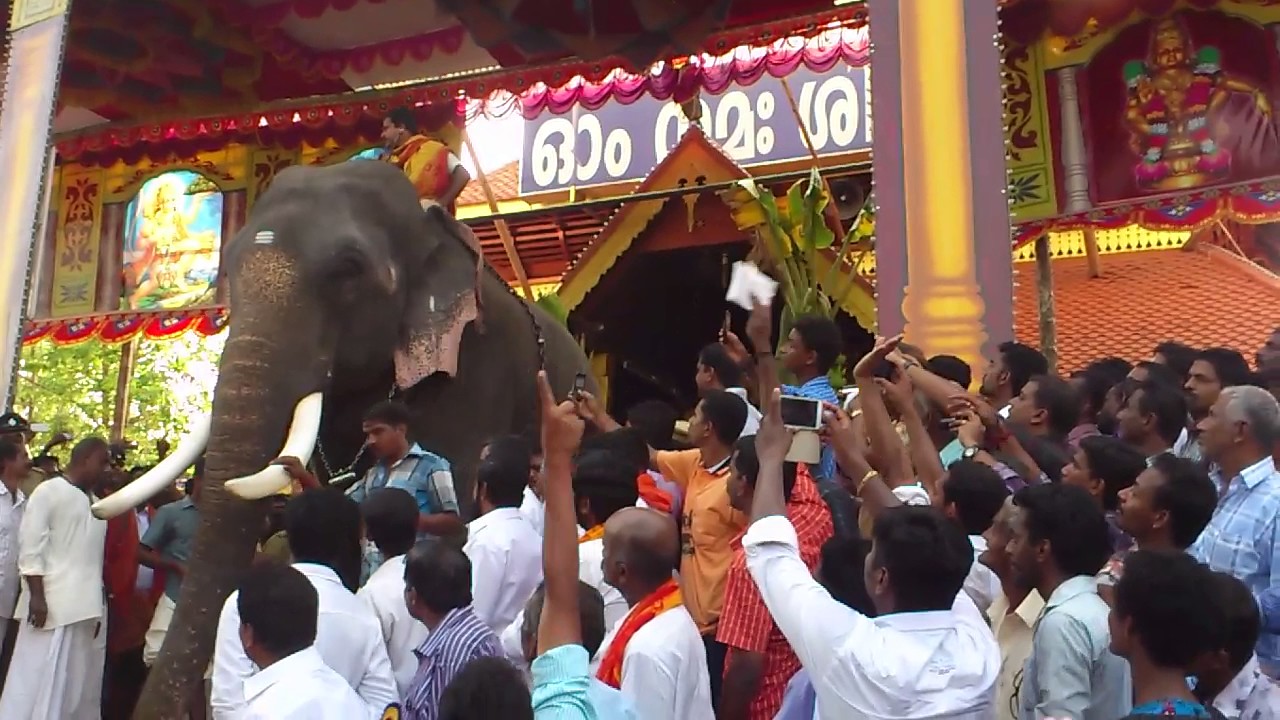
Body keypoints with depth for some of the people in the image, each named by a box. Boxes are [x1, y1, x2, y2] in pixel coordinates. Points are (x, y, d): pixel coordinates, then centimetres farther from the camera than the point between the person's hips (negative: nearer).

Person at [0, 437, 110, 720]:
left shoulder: (96, 503, 16)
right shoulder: (49, 491, -3)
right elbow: (31, 546, -9)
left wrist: (97, 605, 13)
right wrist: (37, 596, -16)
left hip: (87, 608, 7)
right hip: (53, 605, -7)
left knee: (79, 684, 8)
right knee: (38, 683, -4)